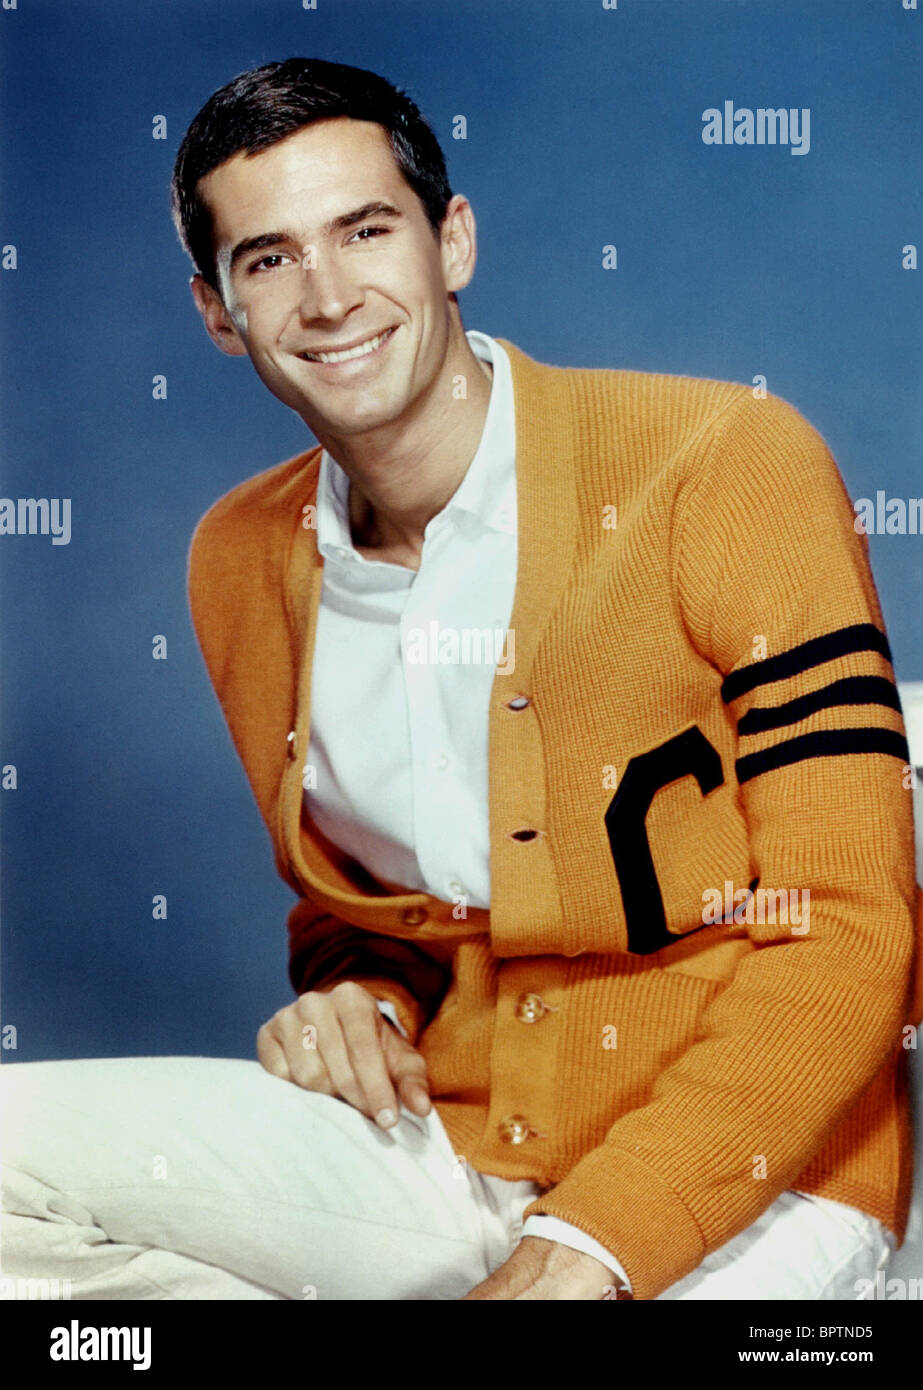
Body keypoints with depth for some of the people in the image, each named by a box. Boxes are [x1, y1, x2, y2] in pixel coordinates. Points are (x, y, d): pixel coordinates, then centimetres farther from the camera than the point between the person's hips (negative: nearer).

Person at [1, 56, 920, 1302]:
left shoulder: (730, 464, -10)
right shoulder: (238, 566, 6)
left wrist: (583, 1248, -20)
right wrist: (359, 1007, -4)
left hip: (740, 1178, -4)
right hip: (440, 1141, 4)